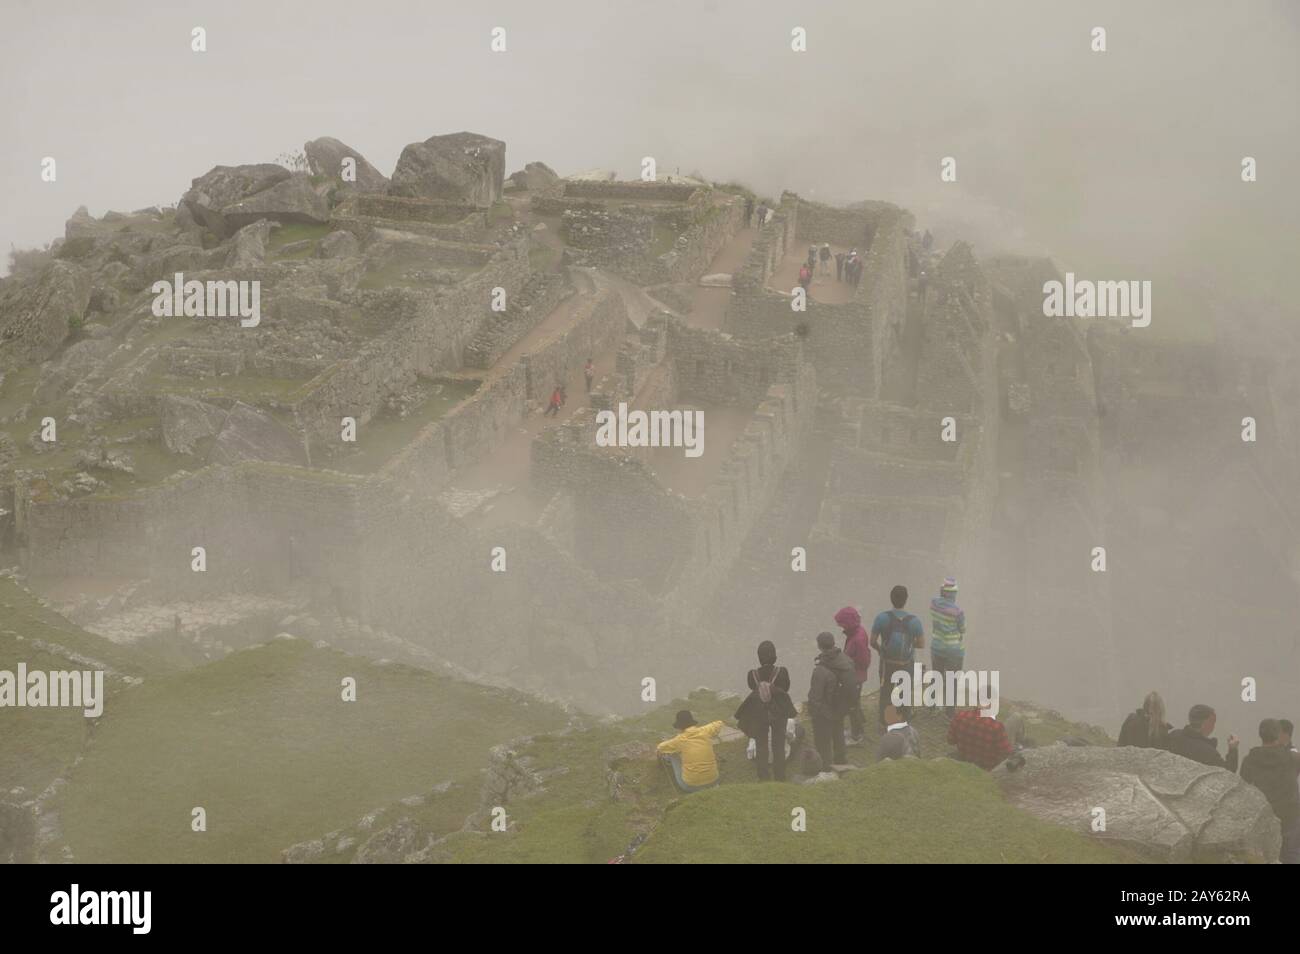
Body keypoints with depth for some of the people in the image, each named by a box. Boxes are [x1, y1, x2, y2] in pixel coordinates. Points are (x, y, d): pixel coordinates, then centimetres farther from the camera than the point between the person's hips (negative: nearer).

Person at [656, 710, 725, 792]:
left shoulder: (680, 740, -11)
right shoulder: (705, 732, -6)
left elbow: (660, 748, 9)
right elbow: (719, 724, 18)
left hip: (690, 786, -2)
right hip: (712, 783, 3)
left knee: (673, 753, 18)